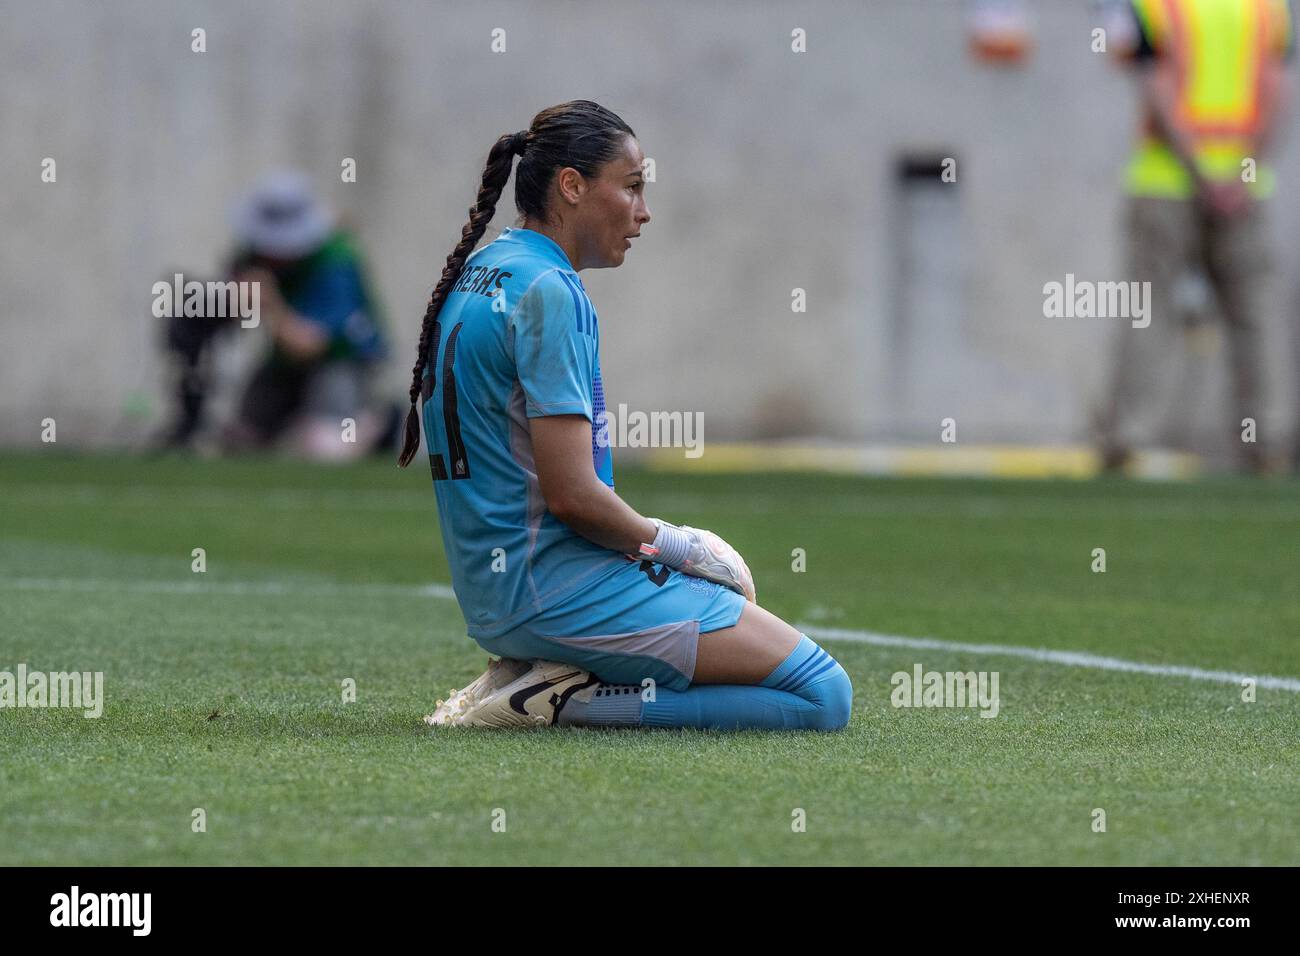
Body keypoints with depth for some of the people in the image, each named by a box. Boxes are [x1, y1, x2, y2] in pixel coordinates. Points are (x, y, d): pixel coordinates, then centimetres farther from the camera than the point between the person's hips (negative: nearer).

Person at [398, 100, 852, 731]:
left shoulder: (476, 276, 15)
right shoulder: (548, 291, -15)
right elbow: (572, 495, -20)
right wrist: (678, 546, -3)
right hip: (556, 582, -10)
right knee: (824, 695, -13)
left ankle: (534, 679, 9)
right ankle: (569, 698, -12)